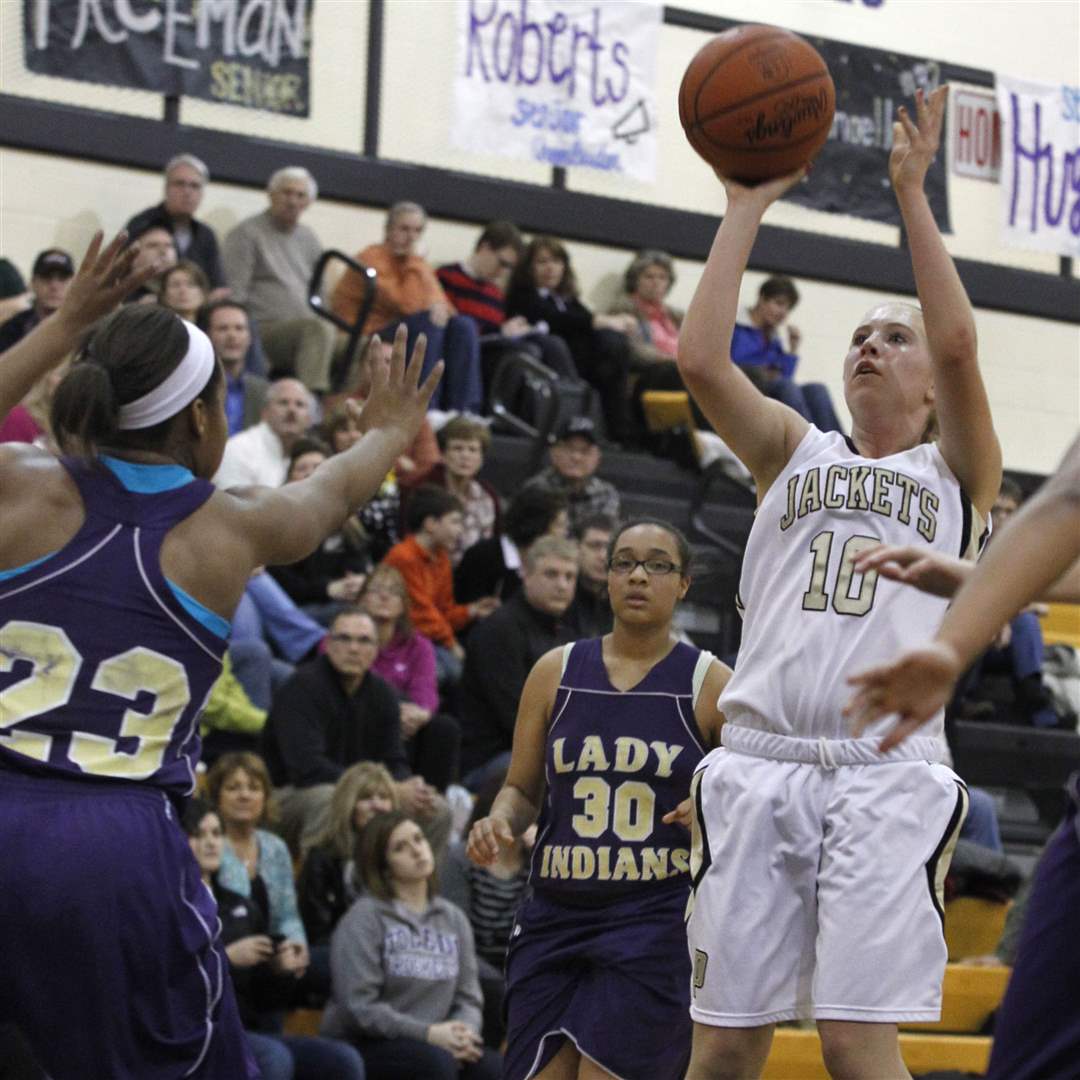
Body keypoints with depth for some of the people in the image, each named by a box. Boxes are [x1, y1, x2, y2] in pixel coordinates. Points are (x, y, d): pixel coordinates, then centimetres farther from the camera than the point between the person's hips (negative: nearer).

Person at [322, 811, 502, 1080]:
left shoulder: (453, 918, 14)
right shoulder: (365, 917, -5)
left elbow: (467, 996, 8)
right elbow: (359, 1003, -14)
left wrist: (463, 1033, -15)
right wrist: (428, 1033, -20)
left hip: (431, 1043, 6)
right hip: (363, 1045, -5)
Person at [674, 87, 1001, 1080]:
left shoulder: (956, 471, 14)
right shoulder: (796, 453, 21)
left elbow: (959, 346, -5)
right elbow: (701, 359, 5)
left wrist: (912, 193, -3)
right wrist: (747, 206, 7)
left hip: (887, 770, -2)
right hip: (759, 762, 3)